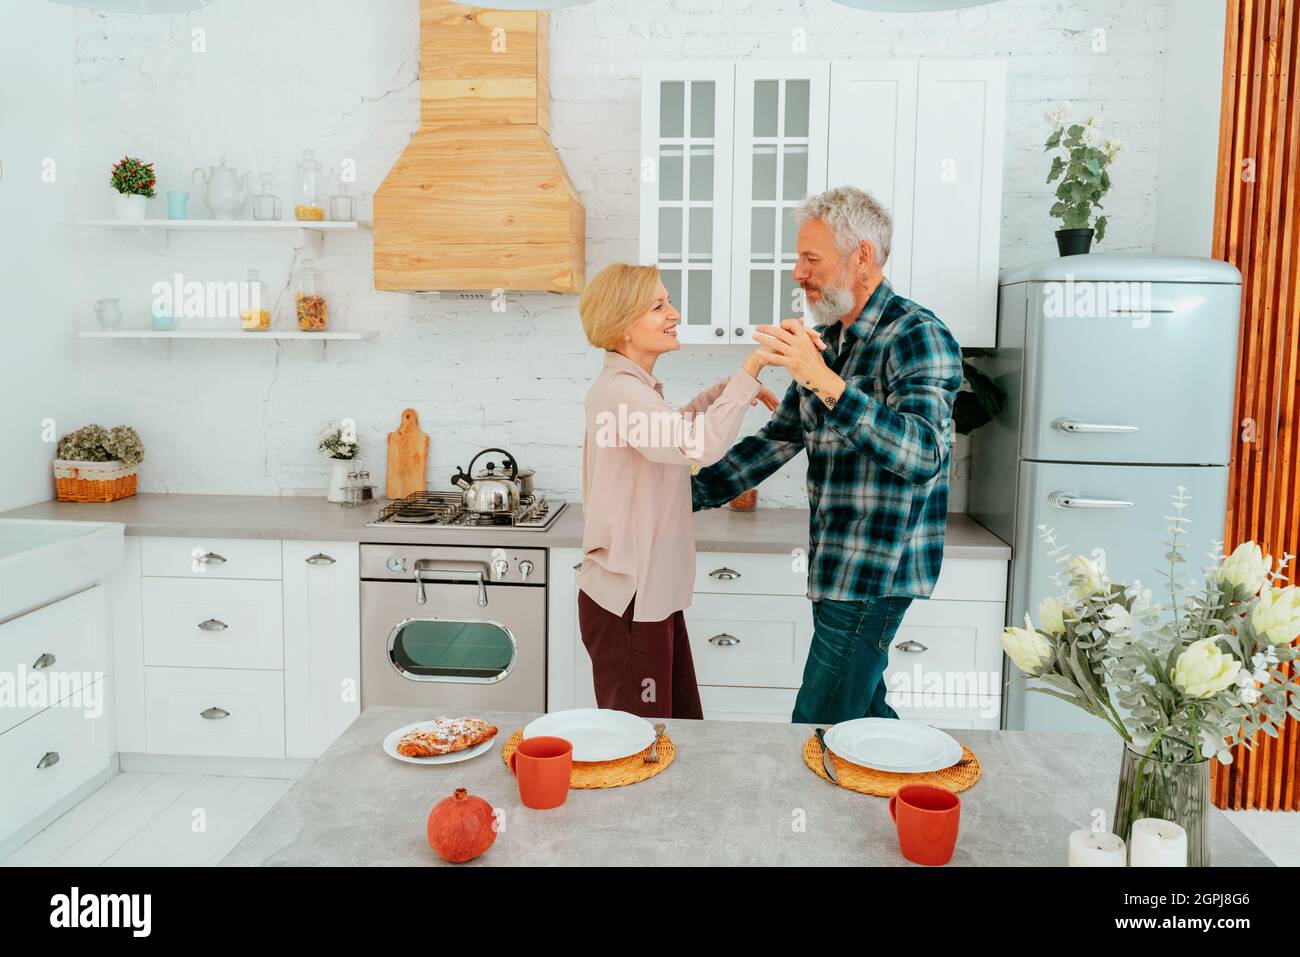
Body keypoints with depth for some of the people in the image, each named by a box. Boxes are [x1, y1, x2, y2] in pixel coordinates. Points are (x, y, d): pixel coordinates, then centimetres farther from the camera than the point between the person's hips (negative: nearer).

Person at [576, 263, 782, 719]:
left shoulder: (636, 387, 12)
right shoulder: (619, 391, -20)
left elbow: (677, 427, 32)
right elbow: (702, 443, -34)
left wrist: (731, 389, 19)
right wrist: (753, 365, -29)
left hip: (652, 592, 10)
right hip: (627, 603, -10)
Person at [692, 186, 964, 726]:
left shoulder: (917, 336, -14)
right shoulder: (825, 341, 11)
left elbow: (922, 454, -29)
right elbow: (779, 439, 18)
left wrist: (825, 382, -38)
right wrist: (690, 494, 14)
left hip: (877, 573, -8)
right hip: (839, 569, 8)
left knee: (815, 737, -6)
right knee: (860, 711, 17)